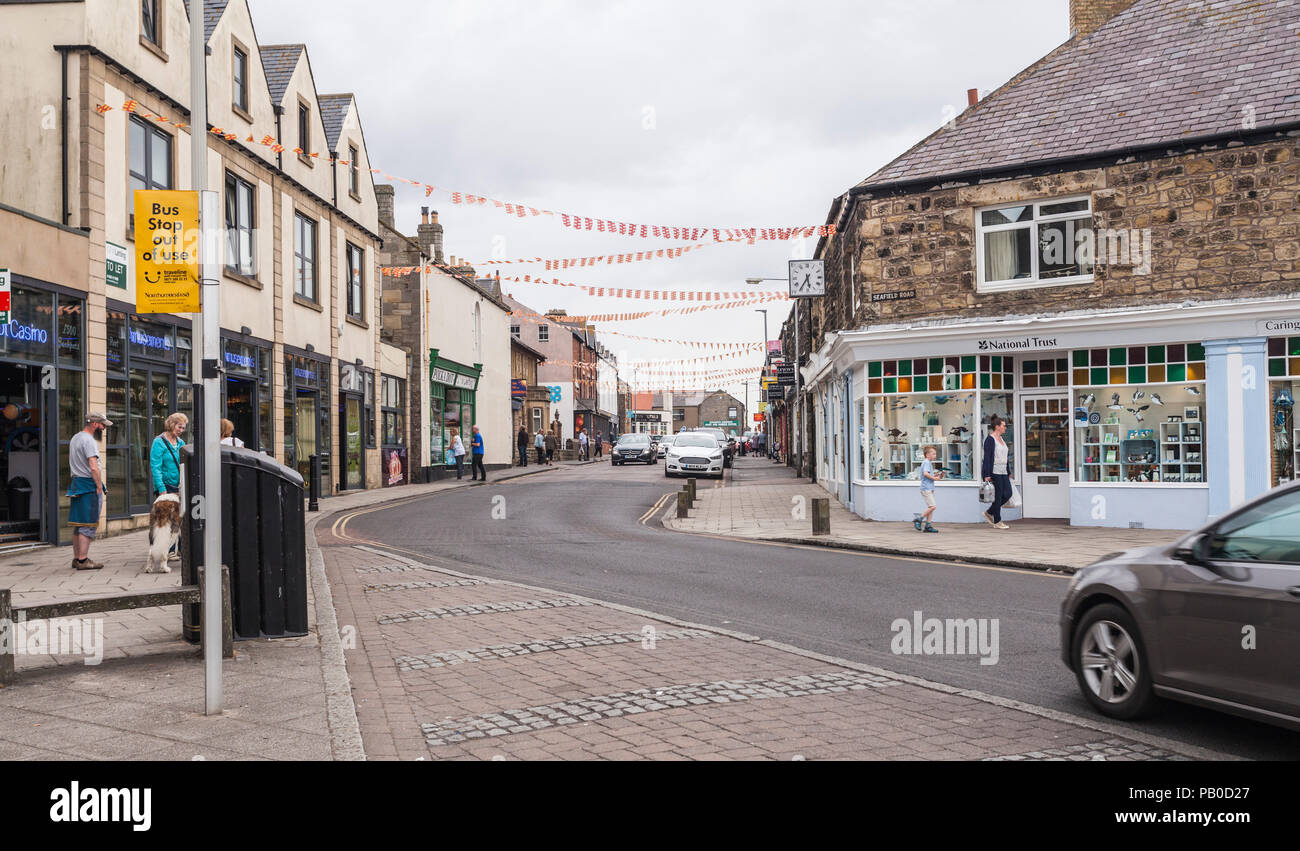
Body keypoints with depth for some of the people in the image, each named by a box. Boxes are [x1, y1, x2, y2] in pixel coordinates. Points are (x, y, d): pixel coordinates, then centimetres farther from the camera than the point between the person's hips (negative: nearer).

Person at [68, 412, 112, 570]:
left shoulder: (75, 438, 18)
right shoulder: (89, 441, -14)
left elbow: (71, 465, 24)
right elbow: (94, 468, -23)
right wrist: (99, 486, -15)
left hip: (77, 483, 10)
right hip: (89, 486, -10)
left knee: (78, 524, 14)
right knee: (88, 525, -7)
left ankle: (76, 558, 19)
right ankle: (83, 560, -8)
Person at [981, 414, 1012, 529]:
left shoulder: (1002, 440, 17)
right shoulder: (990, 440, -10)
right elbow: (987, 458, -16)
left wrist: (1008, 473, 22)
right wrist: (987, 475, -21)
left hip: (1003, 472, 9)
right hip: (994, 472, -9)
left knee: (1007, 494, 3)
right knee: (997, 496, -4)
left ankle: (989, 513, 18)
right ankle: (997, 522, 5)